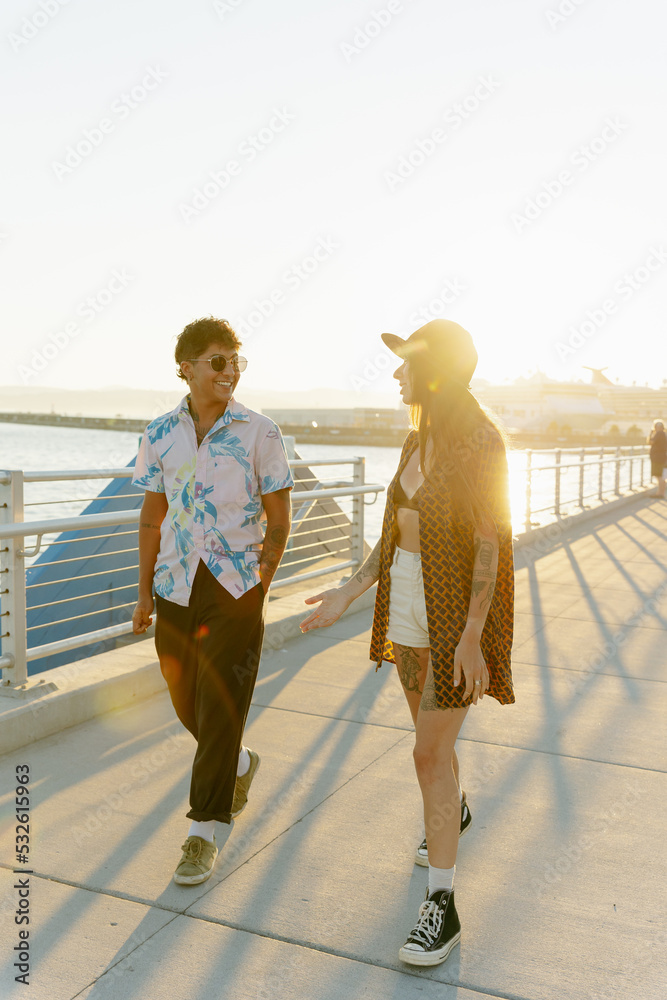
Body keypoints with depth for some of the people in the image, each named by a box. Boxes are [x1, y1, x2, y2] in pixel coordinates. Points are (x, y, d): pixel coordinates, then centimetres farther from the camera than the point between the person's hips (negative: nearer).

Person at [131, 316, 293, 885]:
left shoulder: (259, 433, -4)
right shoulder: (161, 434, 4)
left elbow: (278, 520, -1)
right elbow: (152, 517, 10)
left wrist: (260, 588, -8)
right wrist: (145, 592, 10)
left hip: (235, 587, -3)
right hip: (176, 587, 4)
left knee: (220, 710, 0)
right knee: (187, 701, 15)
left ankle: (204, 832, 16)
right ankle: (241, 765, 45)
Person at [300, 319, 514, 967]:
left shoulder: (482, 444, -18)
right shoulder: (418, 441, 7)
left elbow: (489, 543, -19)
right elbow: (397, 529, 10)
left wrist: (471, 635, -21)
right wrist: (351, 591, 6)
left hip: (457, 612, -8)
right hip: (405, 598, 8)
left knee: (430, 753, -8)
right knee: (430, 729, 24)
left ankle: (440, 907, 5)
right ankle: (455, 812, 53)